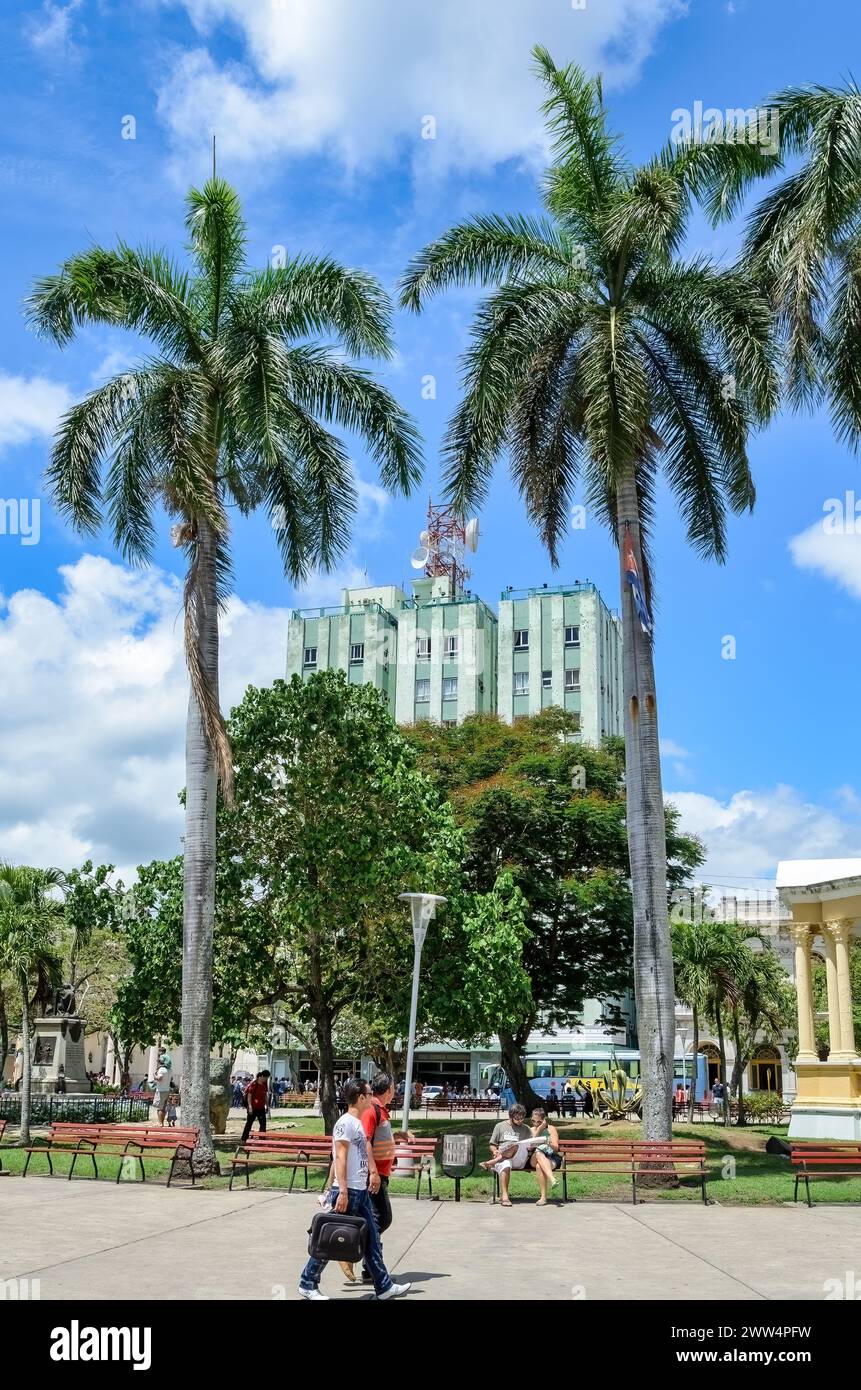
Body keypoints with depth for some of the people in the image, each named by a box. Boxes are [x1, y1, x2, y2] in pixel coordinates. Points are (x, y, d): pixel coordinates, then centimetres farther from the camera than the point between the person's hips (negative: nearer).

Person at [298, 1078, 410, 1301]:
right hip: (347, 1192, -10)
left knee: (372, 1239, 12)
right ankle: (307, 1284, 11)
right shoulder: (345, 1122, -15)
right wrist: (343, 1191, -23)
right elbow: (340, 1158, -19)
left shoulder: (359, 1123, 14)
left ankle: (384, 1286, 18)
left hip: (361, 1191, 10)